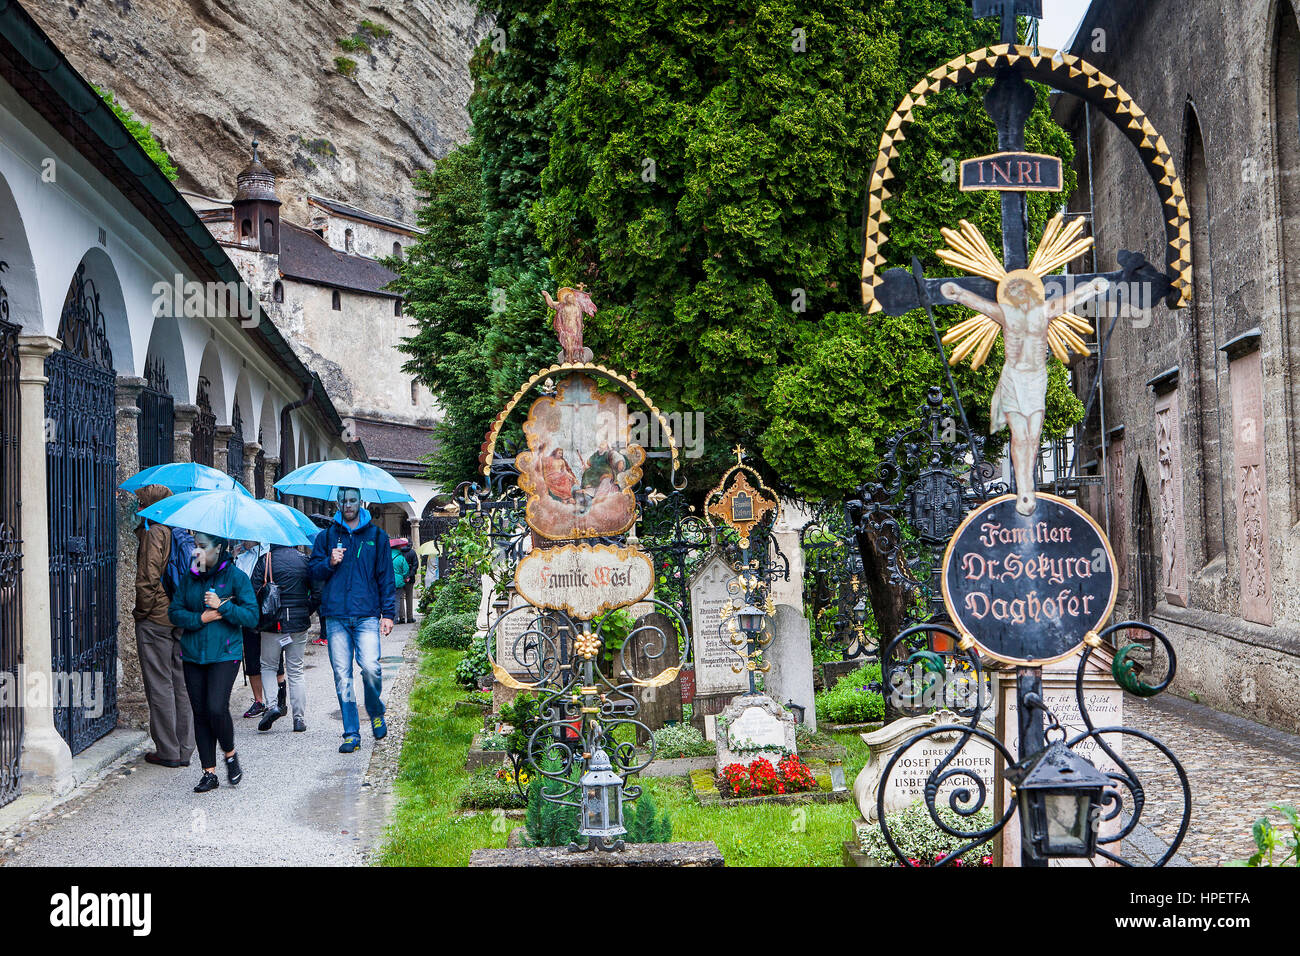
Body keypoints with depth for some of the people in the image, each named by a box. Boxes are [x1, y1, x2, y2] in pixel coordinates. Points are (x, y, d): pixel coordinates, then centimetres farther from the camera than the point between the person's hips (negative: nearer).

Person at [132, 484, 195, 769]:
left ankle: (167, 751, 3)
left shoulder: (153, 533, -12)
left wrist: (142, 611, -6)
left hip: (155, 619, -7)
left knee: (160, 686, 0)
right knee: (182, 684, 10)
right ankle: (184, 750, 13)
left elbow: (148, 578, -17)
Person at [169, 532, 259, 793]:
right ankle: (209, 772, 12)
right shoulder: (189, 578, 10)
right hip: (193, 654, 5)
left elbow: (252, 616, -7)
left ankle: (230, 755, 11)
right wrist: (200, 618, -10)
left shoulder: (236, 577, -3)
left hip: (225, 654, -5)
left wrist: (222, 606, -18)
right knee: (200, 713, 4)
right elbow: (174, 612, 6)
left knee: (216, 709, -16)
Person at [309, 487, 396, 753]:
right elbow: (314, 571, 13)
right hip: (336, 616, 2)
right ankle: (351, 733, 4)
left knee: (370, 667, -16)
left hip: (366, 614, -2)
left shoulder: (376, 536, 10)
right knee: (342, 674, -1)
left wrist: (388, 613, 3)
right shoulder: (326, 536, 14)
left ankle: (376, 712, 12)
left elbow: (386, 577, 9)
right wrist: (329, 563, -8)